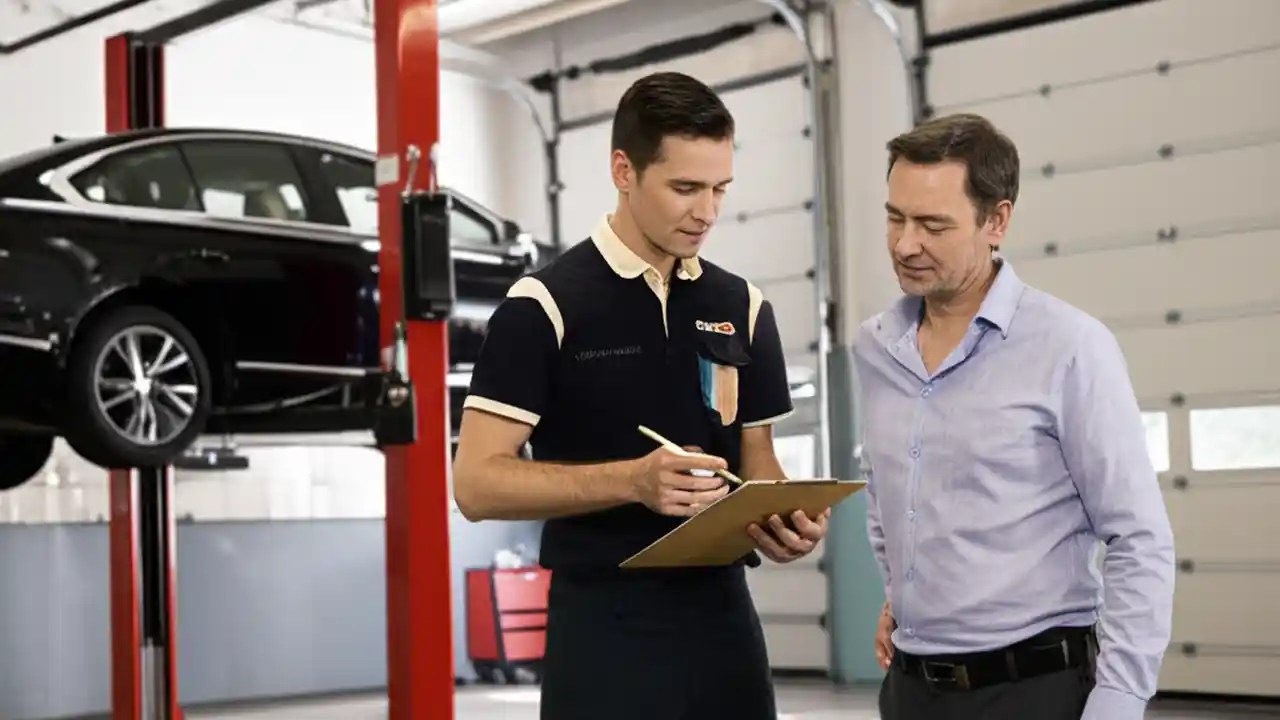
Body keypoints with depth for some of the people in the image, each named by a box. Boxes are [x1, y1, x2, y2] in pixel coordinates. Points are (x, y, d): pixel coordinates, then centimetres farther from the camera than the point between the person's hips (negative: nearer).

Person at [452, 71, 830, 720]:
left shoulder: (742, 307, 8)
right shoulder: (545, 304, -7)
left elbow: (755, 461, 14)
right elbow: (478, 482, -12)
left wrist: (781, 517, -9)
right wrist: (633, 480, -24)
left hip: (722, 618, 5)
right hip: (603, 629, -4)